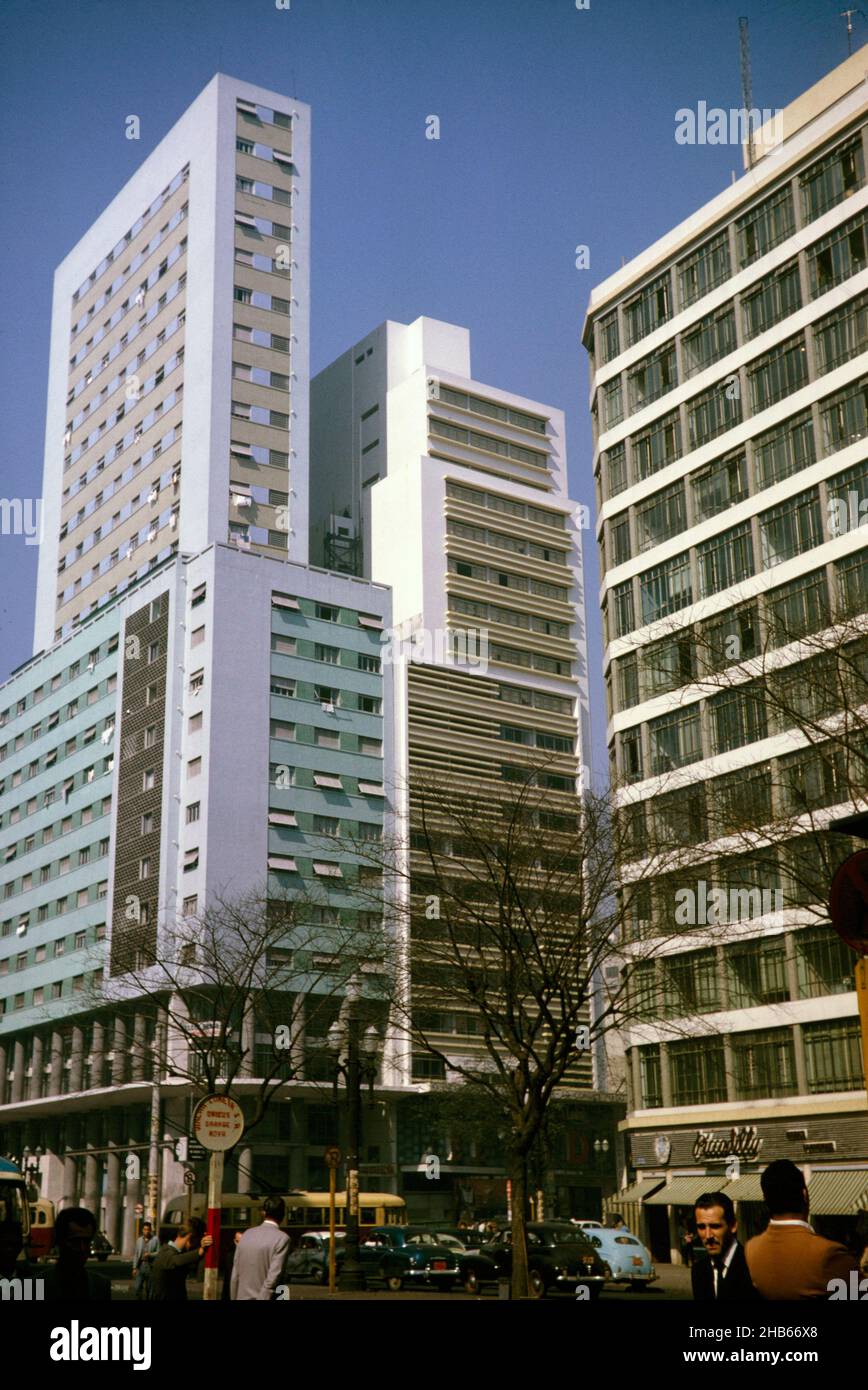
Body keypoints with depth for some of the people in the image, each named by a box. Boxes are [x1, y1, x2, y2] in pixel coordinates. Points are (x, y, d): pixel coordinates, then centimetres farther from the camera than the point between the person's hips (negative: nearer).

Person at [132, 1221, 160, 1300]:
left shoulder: (155, 1239, 1)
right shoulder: (139, 1240, 11)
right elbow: (135, 1254, 13)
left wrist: (150, 1254, -18)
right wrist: (134, 1267, 7)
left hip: (150, 1266, -2)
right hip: (140, 1266, 2)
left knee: (149, 1288, 5)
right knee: (136, 1287, -6)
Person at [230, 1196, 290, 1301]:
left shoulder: (247, 1234, 6)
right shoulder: (282, 1238, -10)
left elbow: (235, 1274, 9)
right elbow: (273, 1277, -16)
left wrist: (234, 1298, 17)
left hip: (242, 1297, 5)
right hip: (264, 1297, -5)